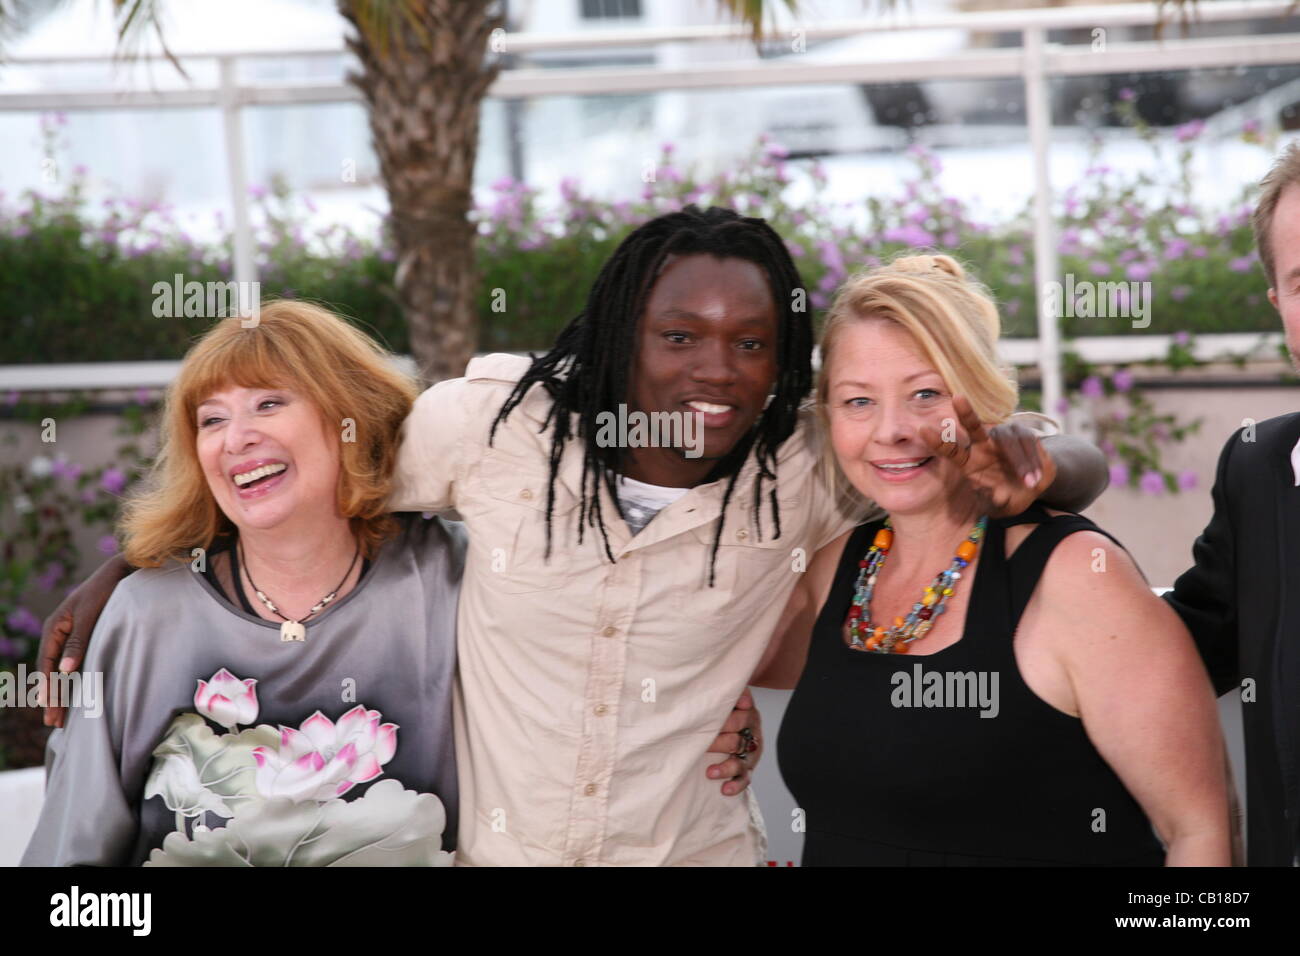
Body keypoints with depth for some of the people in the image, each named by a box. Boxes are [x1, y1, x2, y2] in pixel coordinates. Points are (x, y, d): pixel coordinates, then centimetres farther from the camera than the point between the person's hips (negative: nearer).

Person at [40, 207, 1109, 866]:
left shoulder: (804, 469, -12)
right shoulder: (497, 421, -12)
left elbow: (1078, 469, -4)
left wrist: (1024, 466, -28)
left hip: (694, 851, 0)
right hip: (489, 847, 0)